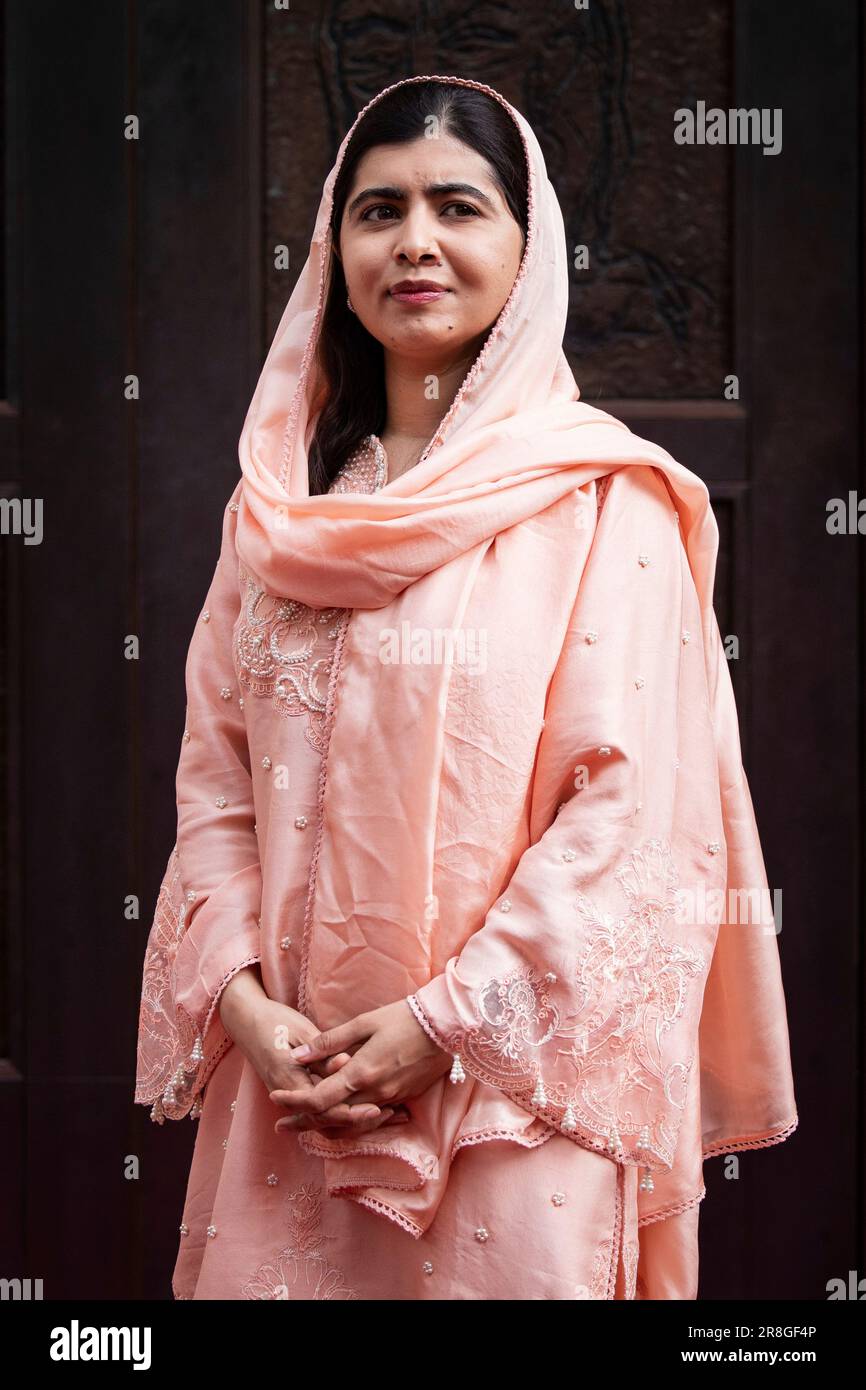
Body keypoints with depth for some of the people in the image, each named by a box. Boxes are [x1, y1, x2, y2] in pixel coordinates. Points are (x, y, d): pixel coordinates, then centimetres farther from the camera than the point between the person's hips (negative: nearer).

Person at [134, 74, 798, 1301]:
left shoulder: (603, 498, -5)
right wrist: (244, 998, -6)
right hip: (290, 1078, 4)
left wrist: (449, 1019, -15)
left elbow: (628, 802, -11)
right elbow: (217, 776, 7)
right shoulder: (282, 505, 10)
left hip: (510, 1083, -4)